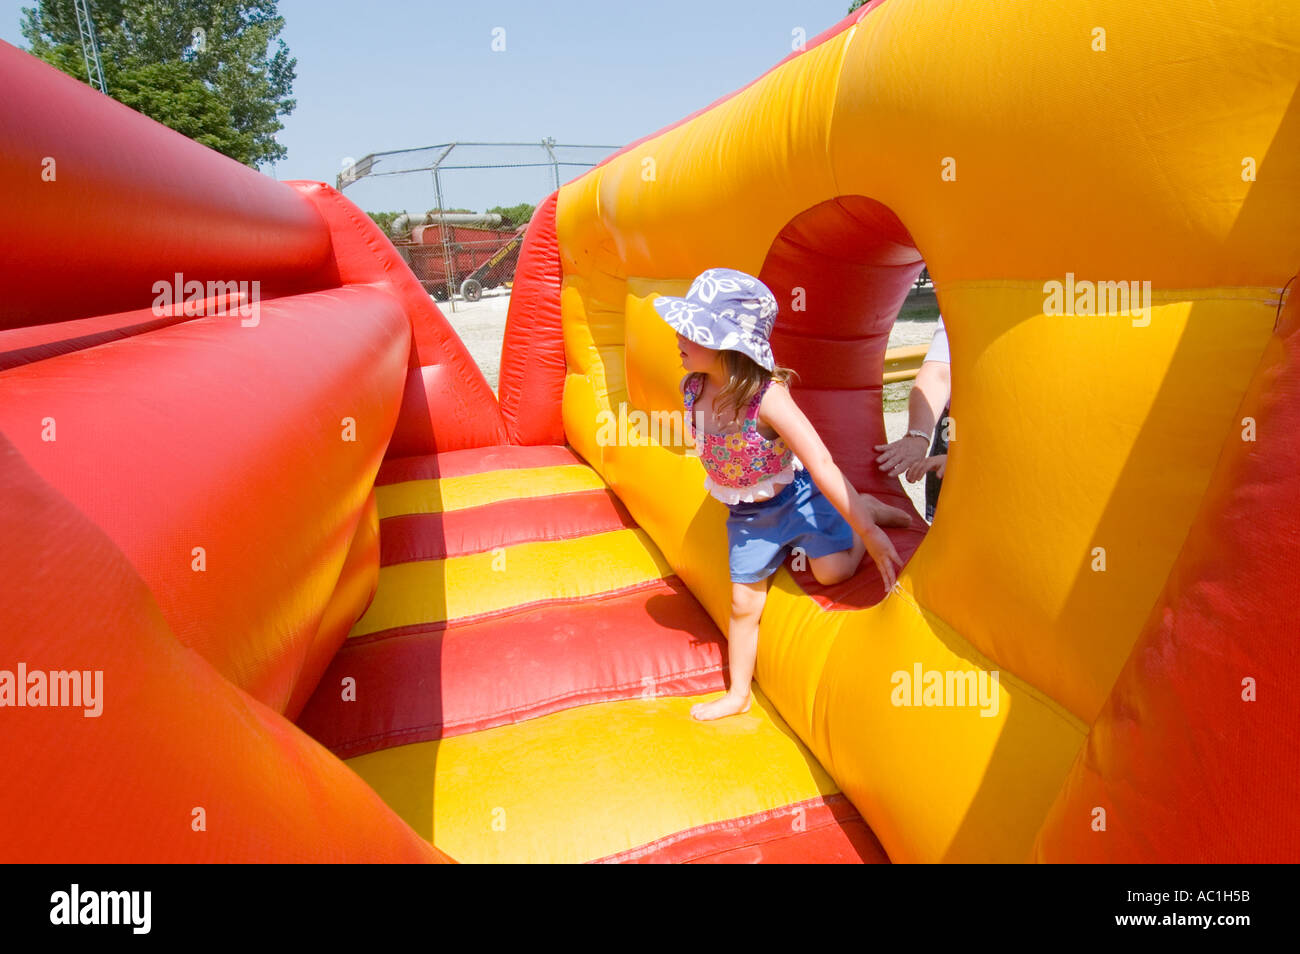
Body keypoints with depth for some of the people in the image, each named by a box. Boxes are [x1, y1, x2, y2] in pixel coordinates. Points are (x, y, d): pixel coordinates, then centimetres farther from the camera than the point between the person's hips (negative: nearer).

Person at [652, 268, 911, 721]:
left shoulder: (767, 395, -33)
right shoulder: (694, 388, -14)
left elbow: (822, 466, -31)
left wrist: (869, 532, -29)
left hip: (796, 496, -5)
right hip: (747, 516, 5)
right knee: (744, 604, 10)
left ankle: (866, 511, 18)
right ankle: (739, 693, 31)